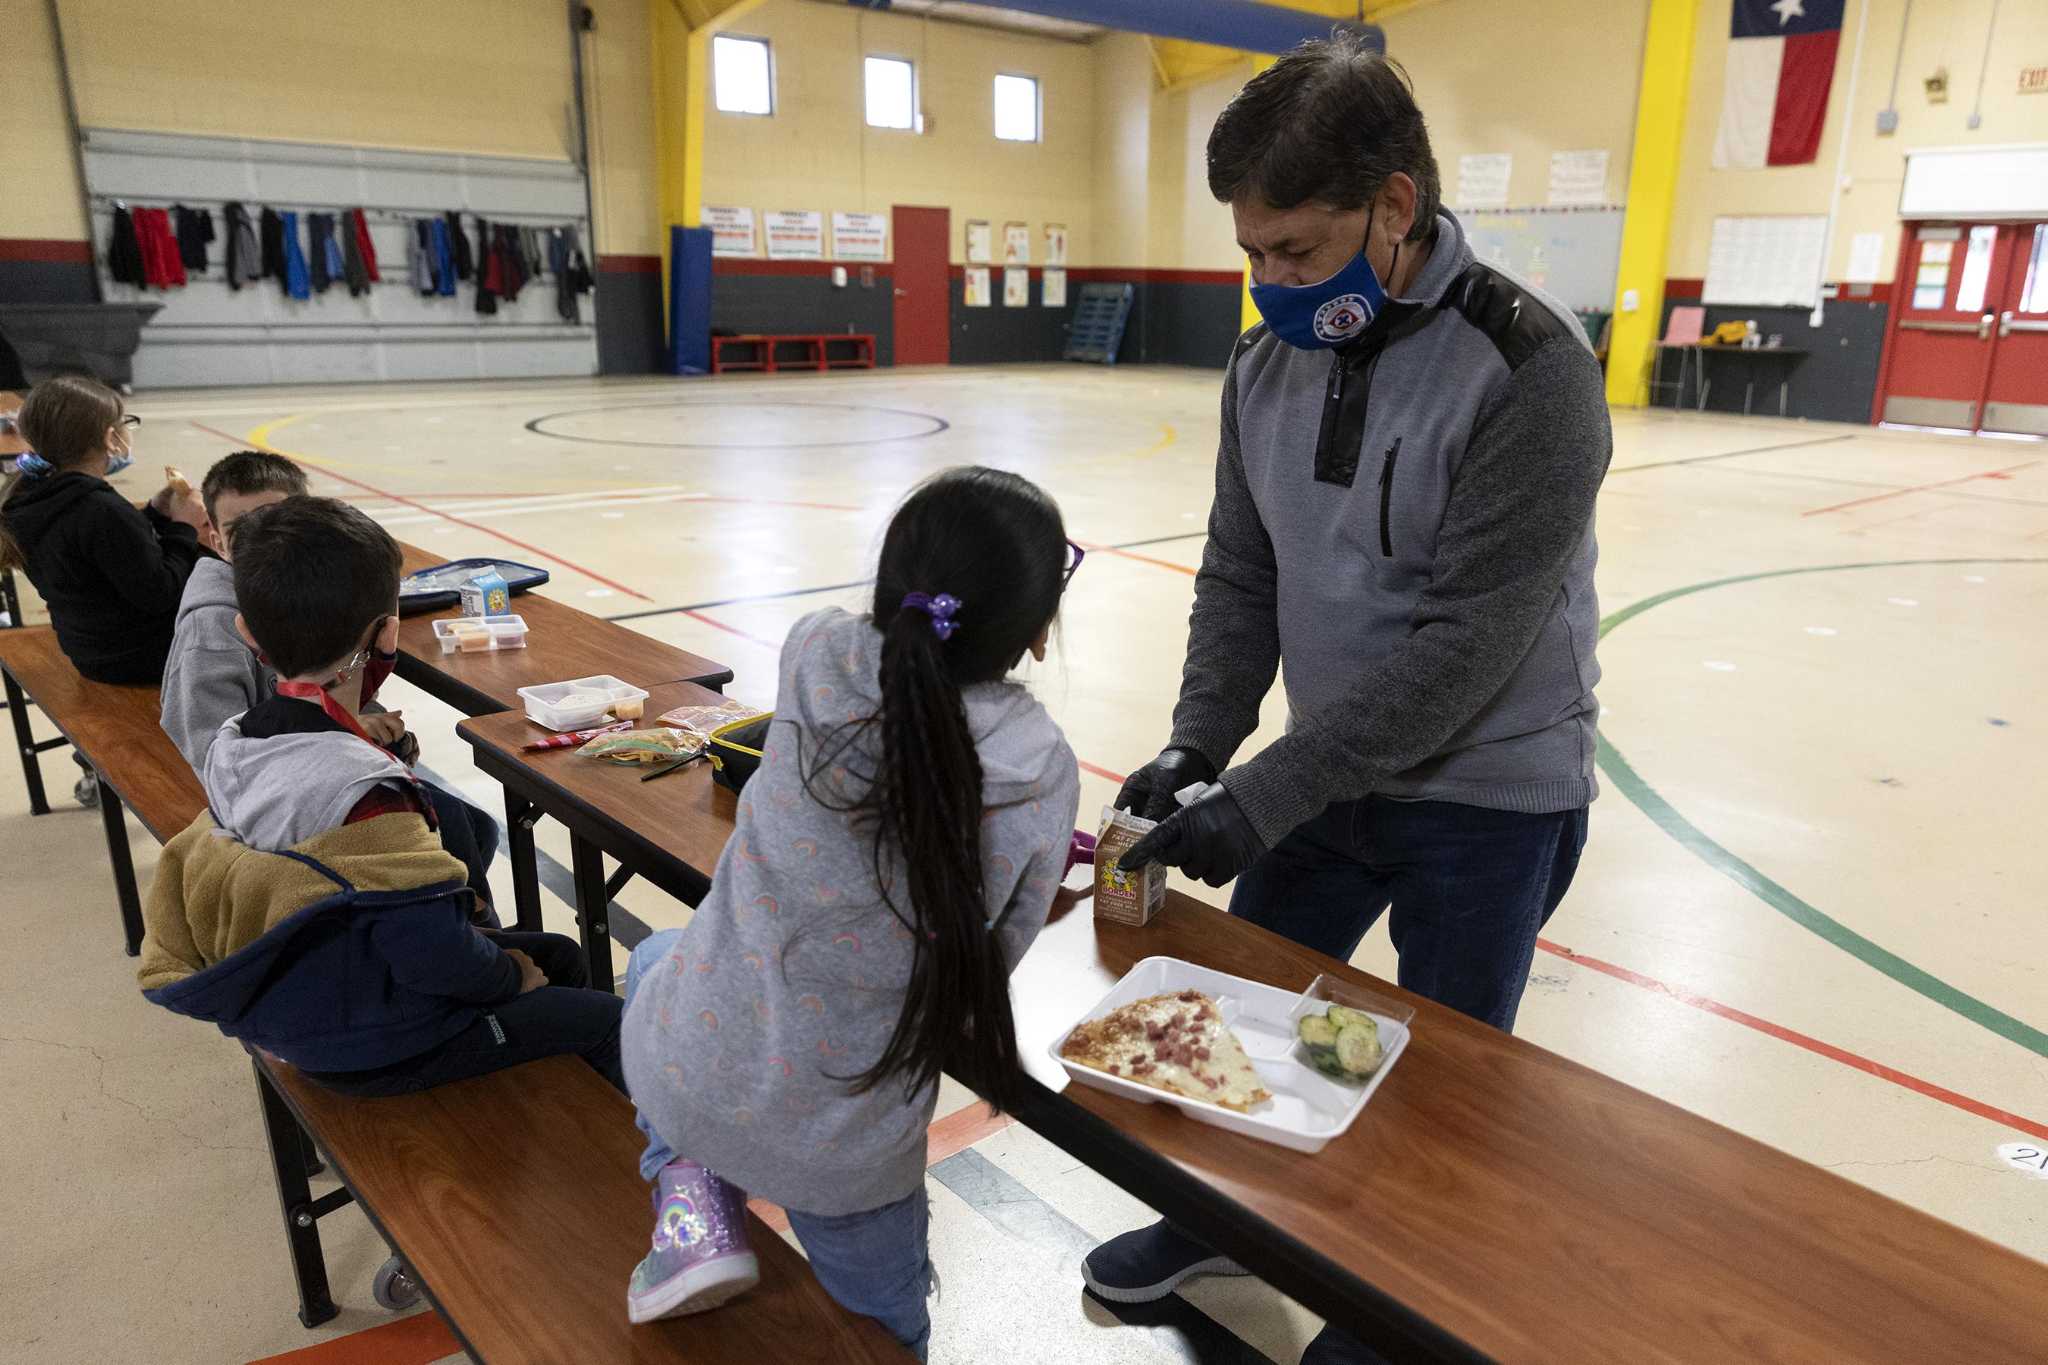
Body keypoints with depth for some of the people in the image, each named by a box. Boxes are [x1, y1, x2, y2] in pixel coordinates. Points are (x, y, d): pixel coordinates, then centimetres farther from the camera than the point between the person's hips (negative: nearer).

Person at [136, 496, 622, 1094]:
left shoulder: (235, 746, -4)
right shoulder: (363, 794, -33)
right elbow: (434, 951, -30)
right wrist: (511, 977, -10)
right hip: (368, 1051, -9)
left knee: (562, 957, 18)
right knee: (607, 1019, 0)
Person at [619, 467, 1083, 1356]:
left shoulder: (815, 659, -16)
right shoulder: (1043, 777, -19)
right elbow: (989, 964, -7)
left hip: (682, 1072, 0)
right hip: (846, 1146, 1)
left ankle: (692, 1192, 18)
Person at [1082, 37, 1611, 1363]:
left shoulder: (1530, 366, -23)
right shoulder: (1267, 362, -3)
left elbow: (1465, 643, -26)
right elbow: (1240, 575, 2)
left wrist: (1260, 797, -25)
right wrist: (1199, 744, -12)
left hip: (1488, 800, -5)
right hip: (1331, 773, 6)